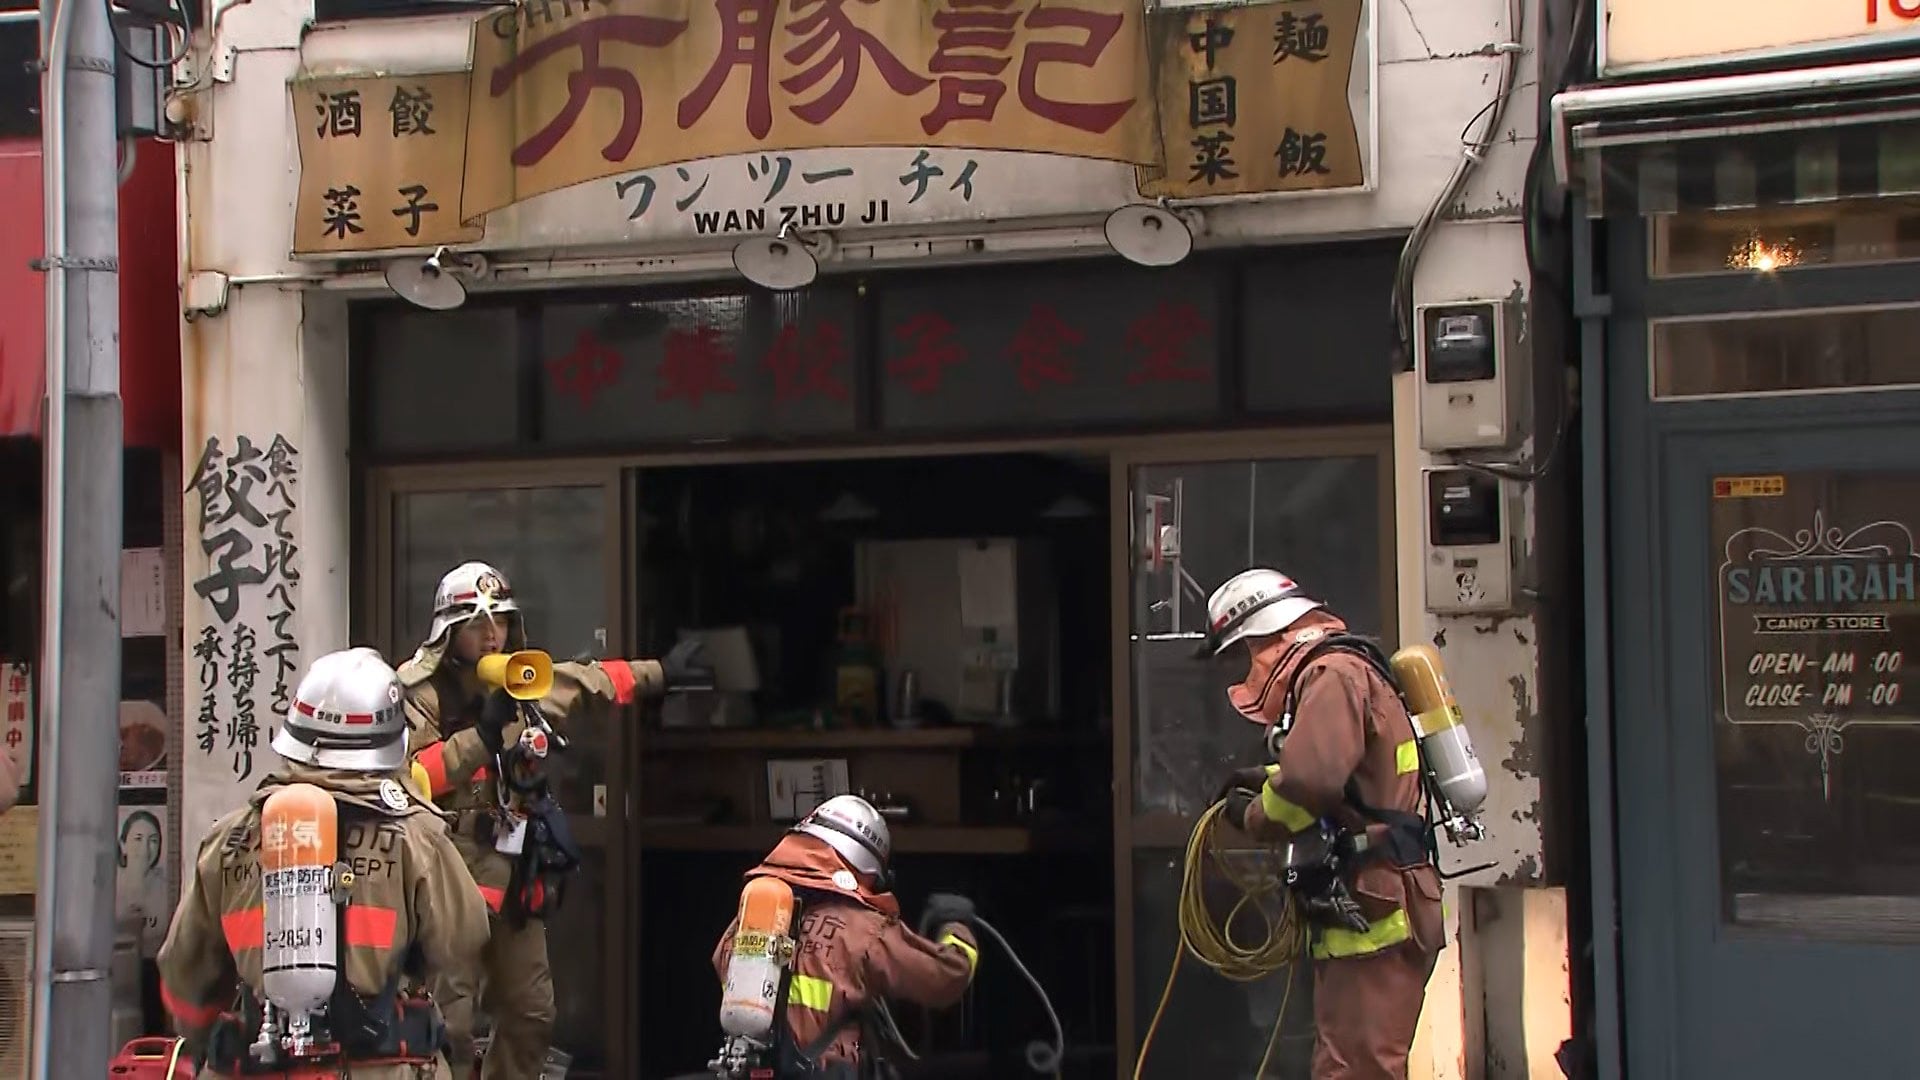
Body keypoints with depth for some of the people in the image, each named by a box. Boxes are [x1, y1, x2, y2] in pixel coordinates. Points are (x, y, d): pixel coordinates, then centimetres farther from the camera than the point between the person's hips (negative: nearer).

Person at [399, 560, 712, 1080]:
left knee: (531, 1013, 13)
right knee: (450, 1018, -12)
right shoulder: (419, 689, -8)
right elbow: (416, 777, -21)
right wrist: (484, 732, -25)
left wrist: (661, 672, 33)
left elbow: (588, 682, 28)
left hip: (515, 872, 7)